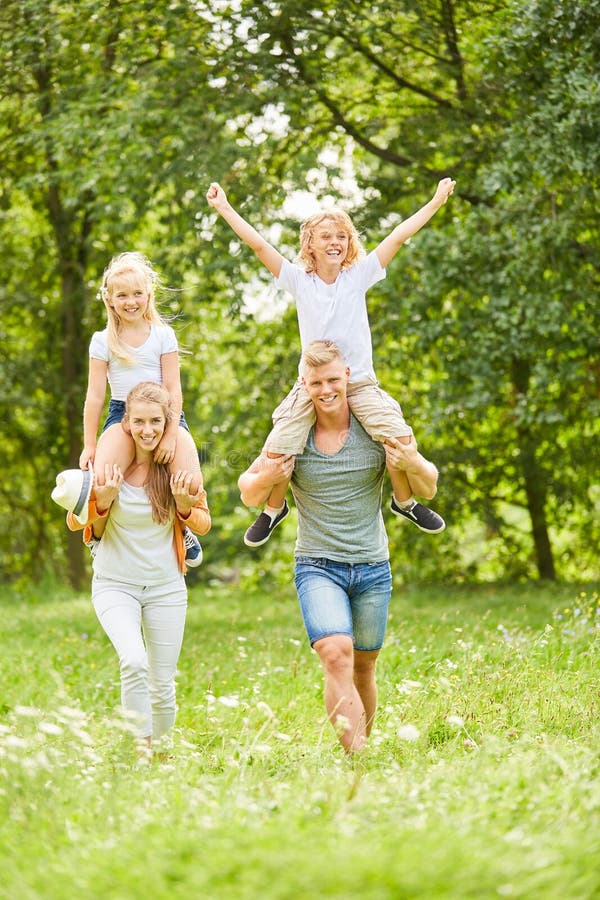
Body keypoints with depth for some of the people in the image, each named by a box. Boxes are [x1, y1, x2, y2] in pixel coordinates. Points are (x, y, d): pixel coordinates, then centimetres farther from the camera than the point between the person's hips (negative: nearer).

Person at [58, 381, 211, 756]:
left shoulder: (180, 463, -6)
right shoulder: (110, 461, -8)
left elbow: (203, 525, 5)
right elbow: (76, 523, 0)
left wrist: (184, 503, -16)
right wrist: (104, 498, -19)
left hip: (166, 587, 2)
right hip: (115, 583, -2)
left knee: (162, 686, 6)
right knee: (133, 662, -27)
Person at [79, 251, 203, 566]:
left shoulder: (163, 335, 3)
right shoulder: (103, 341, 4)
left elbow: (173, 388, -2)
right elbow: (95, 395, 4)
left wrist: (171, 434, -12)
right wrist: (89, 445, 2)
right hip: (122, 414, 0)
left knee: (191, 485, -25)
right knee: (101, 479, -32)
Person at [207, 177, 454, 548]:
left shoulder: (359, 276, 2)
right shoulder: (299, 280, 1)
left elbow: (398, 236, 0)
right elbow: (258, 244, -1)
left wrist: (437, 201, 0)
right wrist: (224, 208, -2)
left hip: (361, 383, 0)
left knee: (401, 439, -17)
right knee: (277, 451, -13)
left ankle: (405, 500, 12)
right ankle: (274, 508, 18)